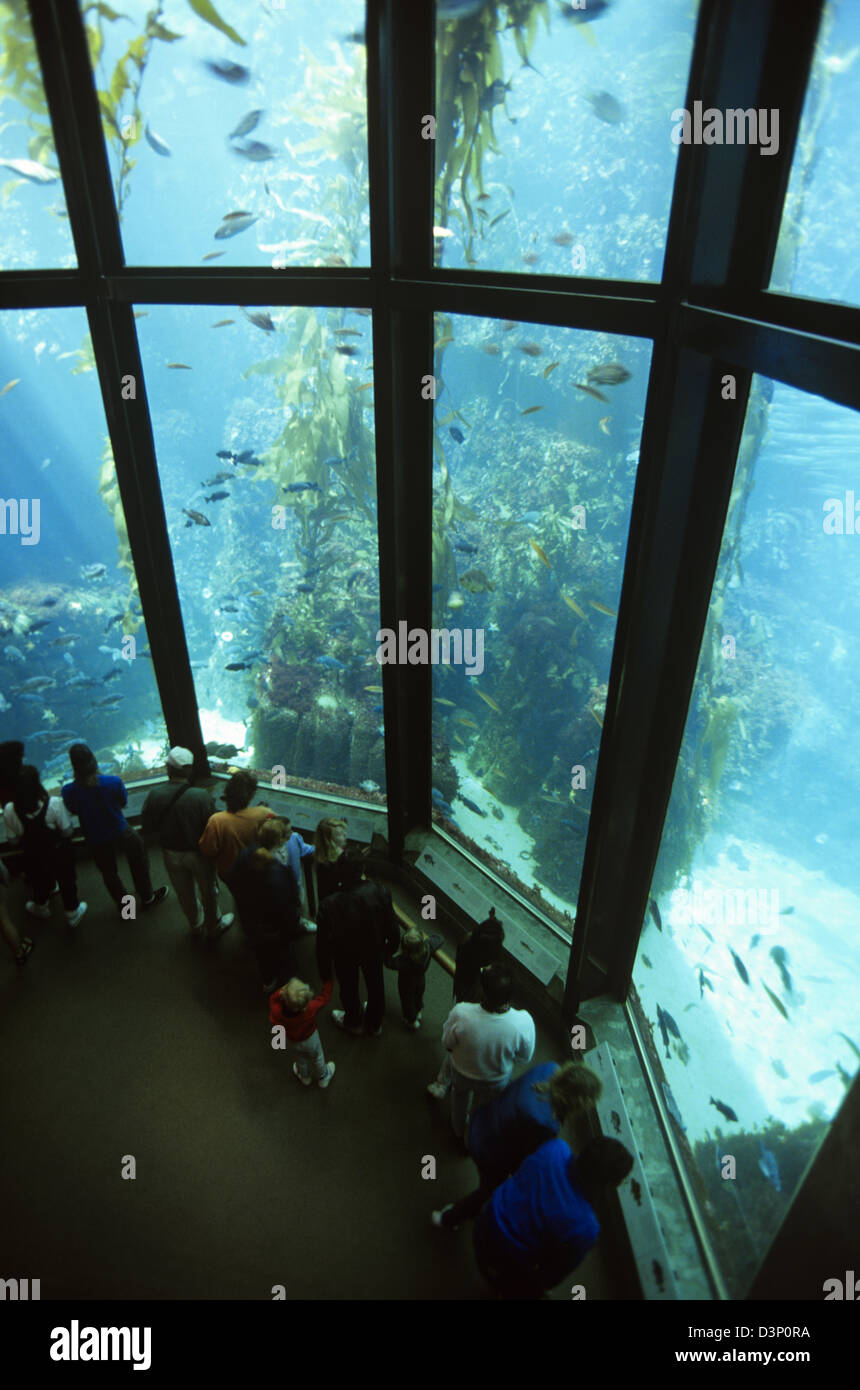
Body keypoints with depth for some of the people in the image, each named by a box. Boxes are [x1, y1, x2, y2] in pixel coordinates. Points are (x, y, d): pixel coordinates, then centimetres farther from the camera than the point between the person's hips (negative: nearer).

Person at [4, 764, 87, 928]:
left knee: (40, 882, 31)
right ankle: (72, 912, 46)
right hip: (59, 853, -2)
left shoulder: (9, 810, -26)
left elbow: (15, 838, -12)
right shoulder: (54, 804, -31)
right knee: (67, 881, 25)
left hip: (33, 857, 2)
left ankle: (41, 906, 60)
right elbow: (68, 831, -20)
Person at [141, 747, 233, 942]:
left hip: (172, 854, 3)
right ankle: (213, 927, 43)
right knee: (208, 891, 23)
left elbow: (146, 828, -10)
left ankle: (195, 926, 49)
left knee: (185, 893, 26)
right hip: (199, 853, -2)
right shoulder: (202, 796, -29)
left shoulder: (155, 796, -21)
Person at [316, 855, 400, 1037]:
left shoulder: (329, 905, -33)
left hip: (345, 956, -1)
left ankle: (353, 1022, 56)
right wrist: (392, 946, 6)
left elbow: (323, 943, -21)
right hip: (374, 952, 1)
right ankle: (374, 1025, 53)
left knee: (348, 989, 28)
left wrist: (324, 971, -4)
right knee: (375, 986, 28)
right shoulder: (381, 892, -30)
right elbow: (392, 926, -15)